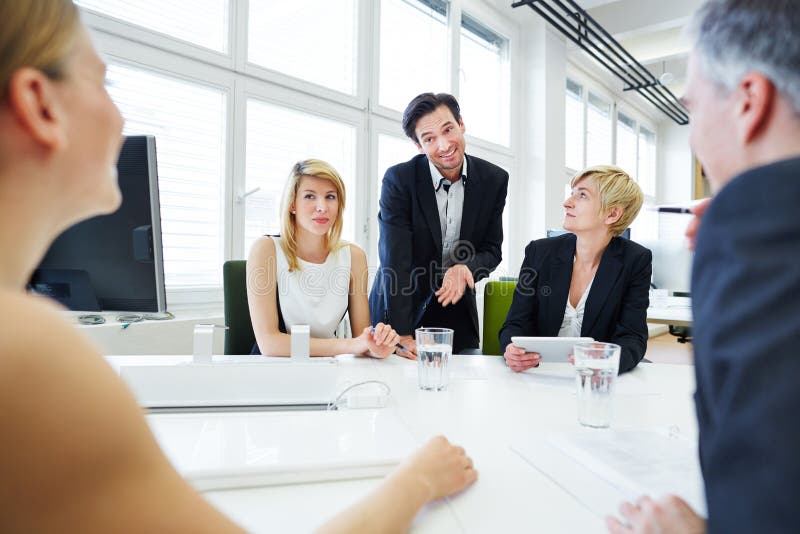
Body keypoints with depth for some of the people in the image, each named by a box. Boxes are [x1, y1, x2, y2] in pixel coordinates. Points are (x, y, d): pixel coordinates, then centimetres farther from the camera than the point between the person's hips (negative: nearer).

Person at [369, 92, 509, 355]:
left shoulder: (494, 179, -5)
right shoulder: (399, 179, -15)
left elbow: (492, 250, 2)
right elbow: (395, 261, -21)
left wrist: (465, 268, -22)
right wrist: (403, 336, -27)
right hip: (401, 310, -3)